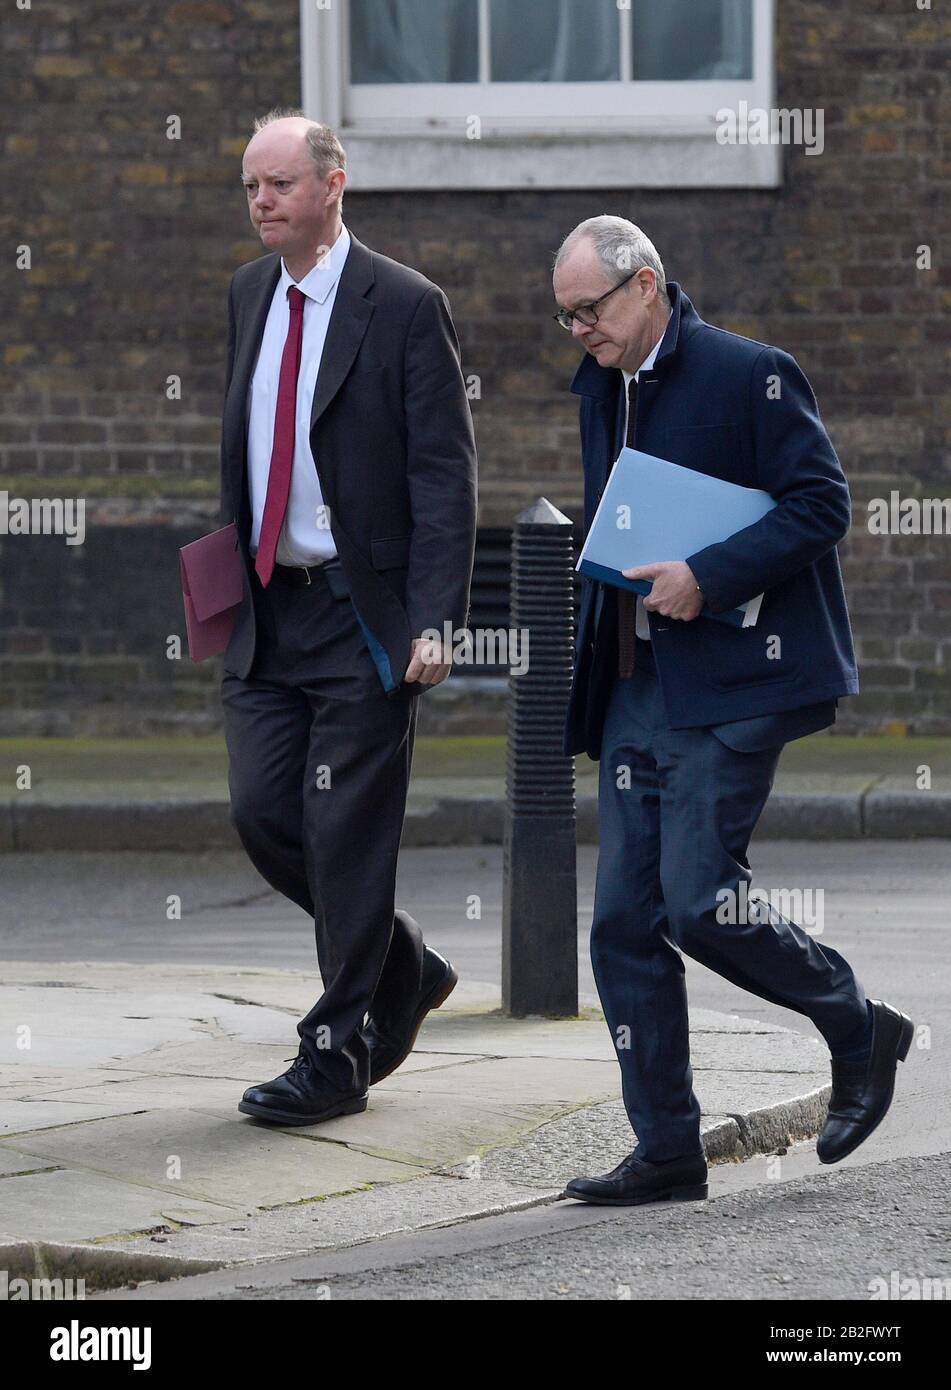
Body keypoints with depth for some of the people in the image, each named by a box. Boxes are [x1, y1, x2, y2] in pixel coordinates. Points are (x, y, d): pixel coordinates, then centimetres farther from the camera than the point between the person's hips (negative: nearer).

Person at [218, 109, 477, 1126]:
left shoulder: (405, 306, -9)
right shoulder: (249, 293, 11)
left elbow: (445, 476, -12)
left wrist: (434, 622, -19)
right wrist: (229, 567, 16)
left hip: (364, 612, -6)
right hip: (267, 610, 6)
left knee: (347, 832, -4)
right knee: (263, 811, 3)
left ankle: (338, 1053, 5)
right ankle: (402, 969, 25)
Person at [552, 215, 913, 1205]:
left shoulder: (750, 374, -9)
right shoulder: (601, 388, 15)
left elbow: (821, 505, -12)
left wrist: (708, 576, -20)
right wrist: (621, 574, 9)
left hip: (729, 687, -8)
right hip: (634, 690, 8)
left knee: (697, 901, -14)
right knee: (625, 923, 2)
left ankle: (859, 1030, 11)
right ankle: (667, 1152, 8)